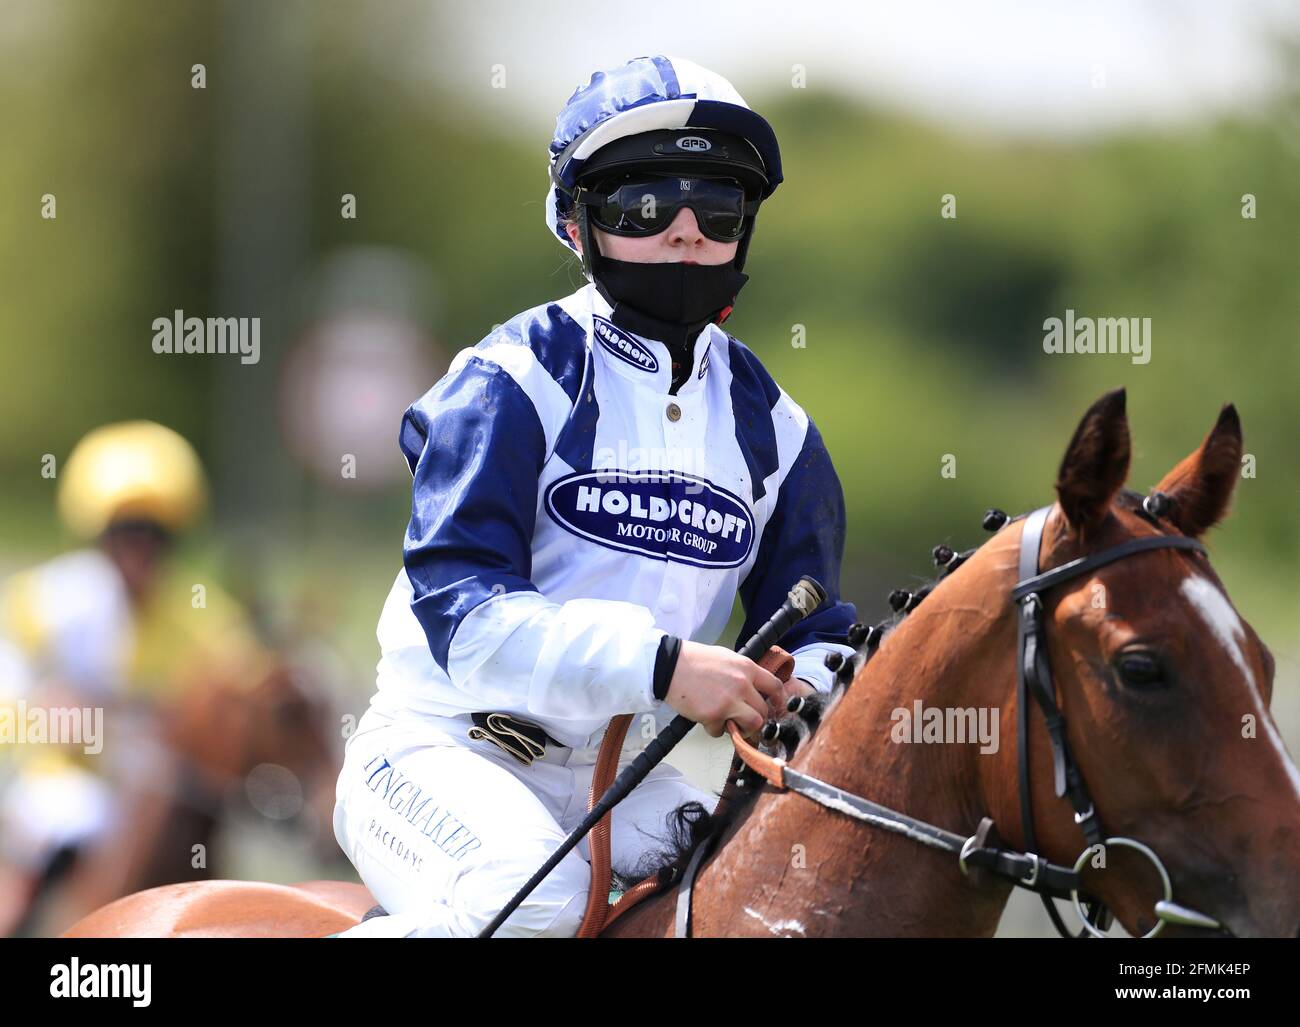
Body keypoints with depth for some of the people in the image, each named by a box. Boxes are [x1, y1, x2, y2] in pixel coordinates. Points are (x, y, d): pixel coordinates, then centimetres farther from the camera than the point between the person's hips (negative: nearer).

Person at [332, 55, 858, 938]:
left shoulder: (770, 426, 10)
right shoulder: (516, 382, -9)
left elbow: (813, 630, 15)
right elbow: (465, 614, -21)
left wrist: (812, 688, -12)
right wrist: (663, 663, -33)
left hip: (620, 777, 6)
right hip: (445, 748, -6)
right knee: (534, 890, -36)